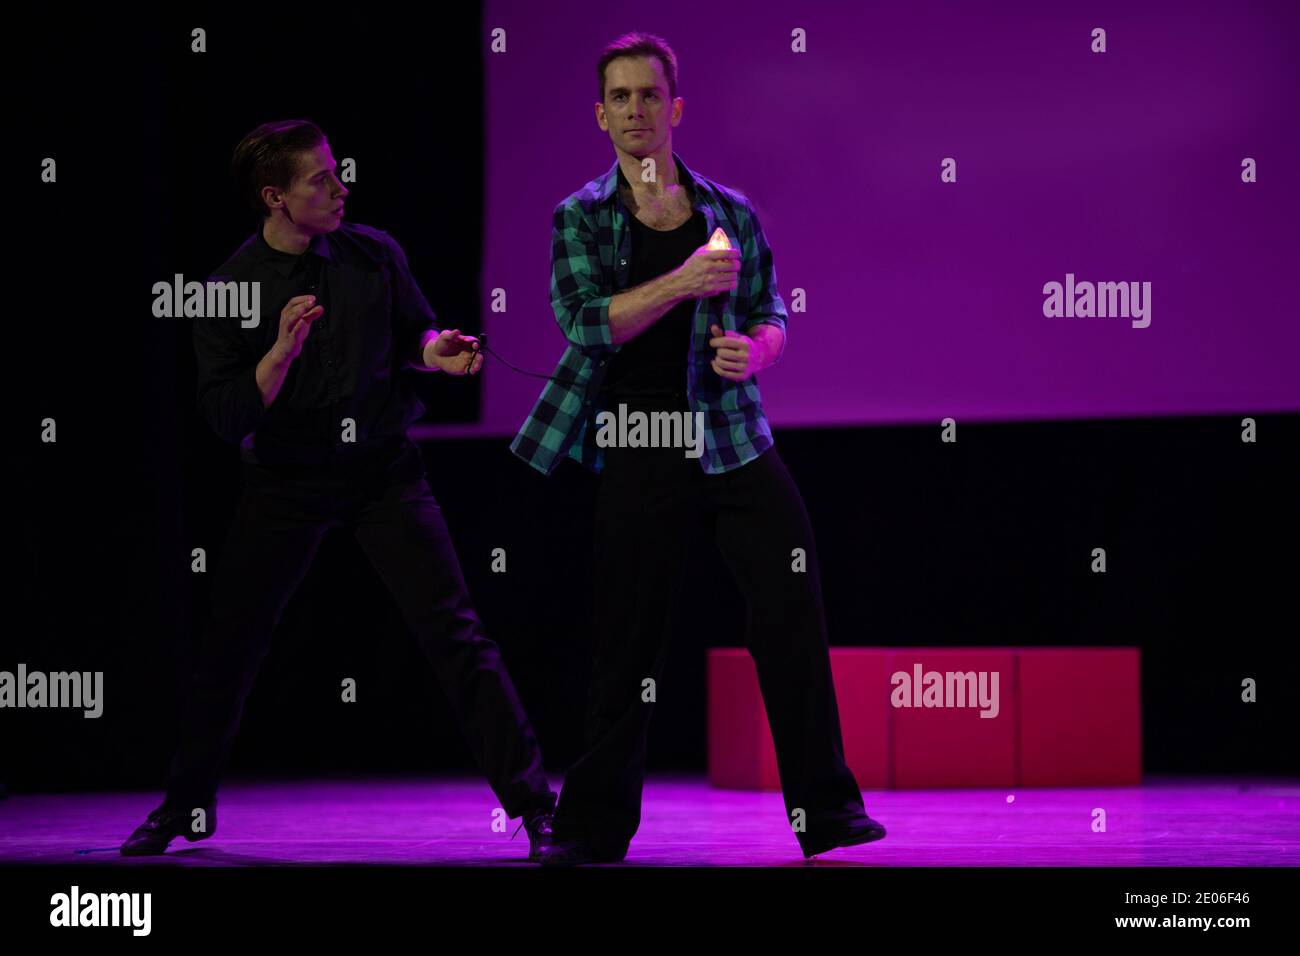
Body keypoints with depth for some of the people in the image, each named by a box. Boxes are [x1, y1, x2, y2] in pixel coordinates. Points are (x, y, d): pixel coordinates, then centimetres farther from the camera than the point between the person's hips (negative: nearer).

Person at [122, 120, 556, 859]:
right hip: (287, 481, 0)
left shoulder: (374, 254, -2)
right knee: (230, 645, 6)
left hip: (385, 469, 0)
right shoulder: (230, 291, -8)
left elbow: (413, 329, 14)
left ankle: (531, 798, -7)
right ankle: (186, 805, 24)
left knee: (454, 628, -9)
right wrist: (281, 353, -26)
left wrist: (435, 351, -9)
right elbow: (225, 417, -12)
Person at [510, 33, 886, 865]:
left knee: (794, 609, -7)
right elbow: (587, 321, -10)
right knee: (629, 642, 2)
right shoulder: (581, 219, 4)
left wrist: (753, 349, -13)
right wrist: (682, 283, -23)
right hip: (640, 451, -2)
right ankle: (596, 822, 13)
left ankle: (826, 808, -1)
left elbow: (772, 314, 11)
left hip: (736, 441, 2)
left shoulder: (731, 213, 9)